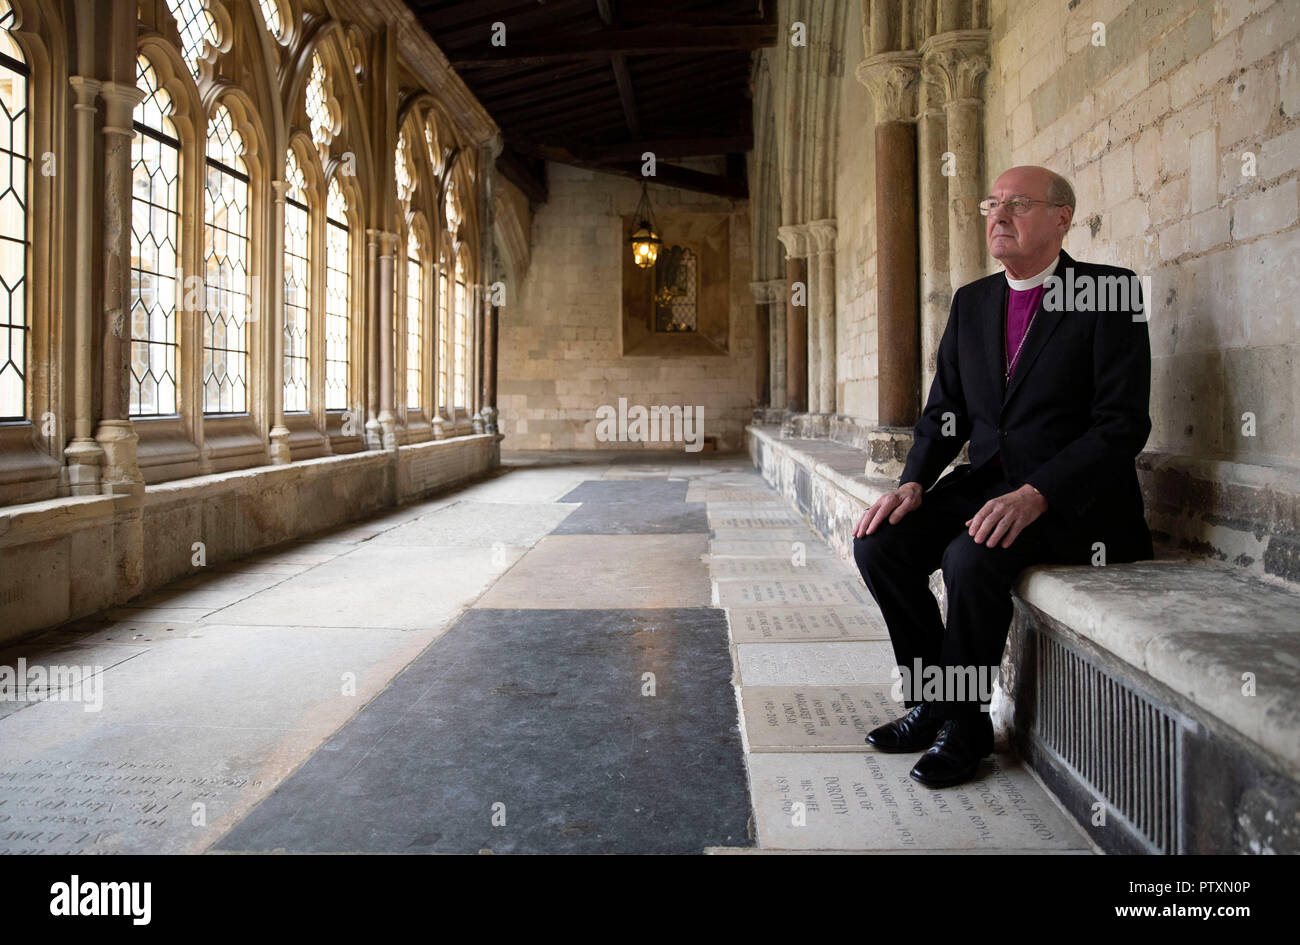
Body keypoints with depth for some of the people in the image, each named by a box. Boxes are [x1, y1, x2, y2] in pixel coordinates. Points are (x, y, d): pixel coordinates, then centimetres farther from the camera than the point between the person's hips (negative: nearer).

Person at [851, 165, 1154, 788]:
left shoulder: (1111, 294, -5)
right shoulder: (972, 301, 13)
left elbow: (1122, 425, -14)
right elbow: (944, 411, 12)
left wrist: (1035, 495, -26)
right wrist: (913, 483, -7)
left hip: (1072, 497, -6)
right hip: (984, 481, 6)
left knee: (971, 557, -32)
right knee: (880, 543, -15)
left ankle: (965, 725, -9)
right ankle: (932, 700, 2)